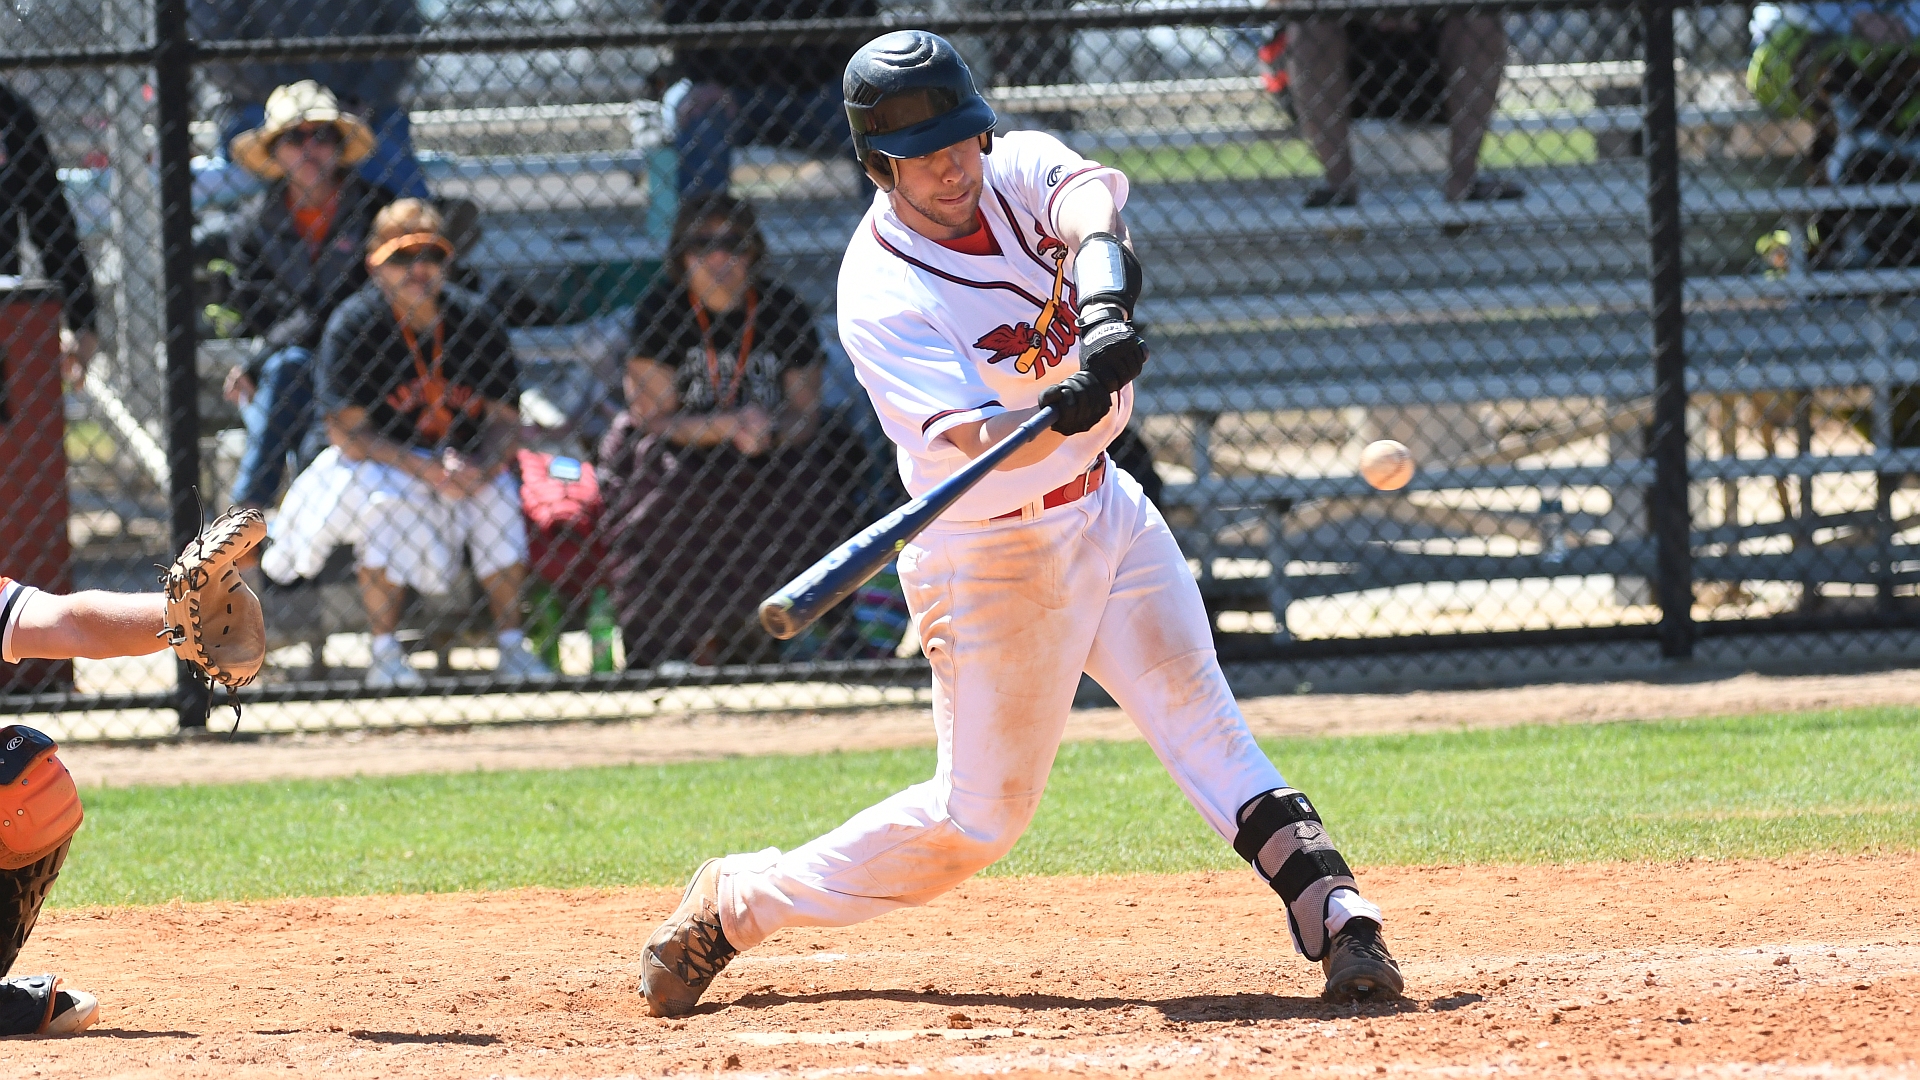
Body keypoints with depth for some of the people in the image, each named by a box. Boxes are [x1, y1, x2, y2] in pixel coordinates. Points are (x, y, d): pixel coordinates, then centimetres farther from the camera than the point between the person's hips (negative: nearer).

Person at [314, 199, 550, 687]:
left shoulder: (476, 320, -3)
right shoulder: (352, 327, -12)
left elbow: (506, 419, -3)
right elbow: (347, 435, -16)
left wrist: (480, 466, -27)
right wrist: (425, 470, -30)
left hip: (468, 455, 2)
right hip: (383, 457, -2)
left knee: (498, 499, -29)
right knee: (390, 502, -35)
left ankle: (511, 645, -16)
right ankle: (384, 654, -24)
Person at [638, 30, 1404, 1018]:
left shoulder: (1020, 169, -5)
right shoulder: (880, 295, -22)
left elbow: (1091, 195, -29)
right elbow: (975, 438, -34)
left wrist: (1102, 300, -49)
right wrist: (1061, 411, -55)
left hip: (1103, 509, 6)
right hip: (992, 555, -6)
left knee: (1202, 723, -4)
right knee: (979, 816, 0)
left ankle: (1333, 914, -8)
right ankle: (735, 903, 14)